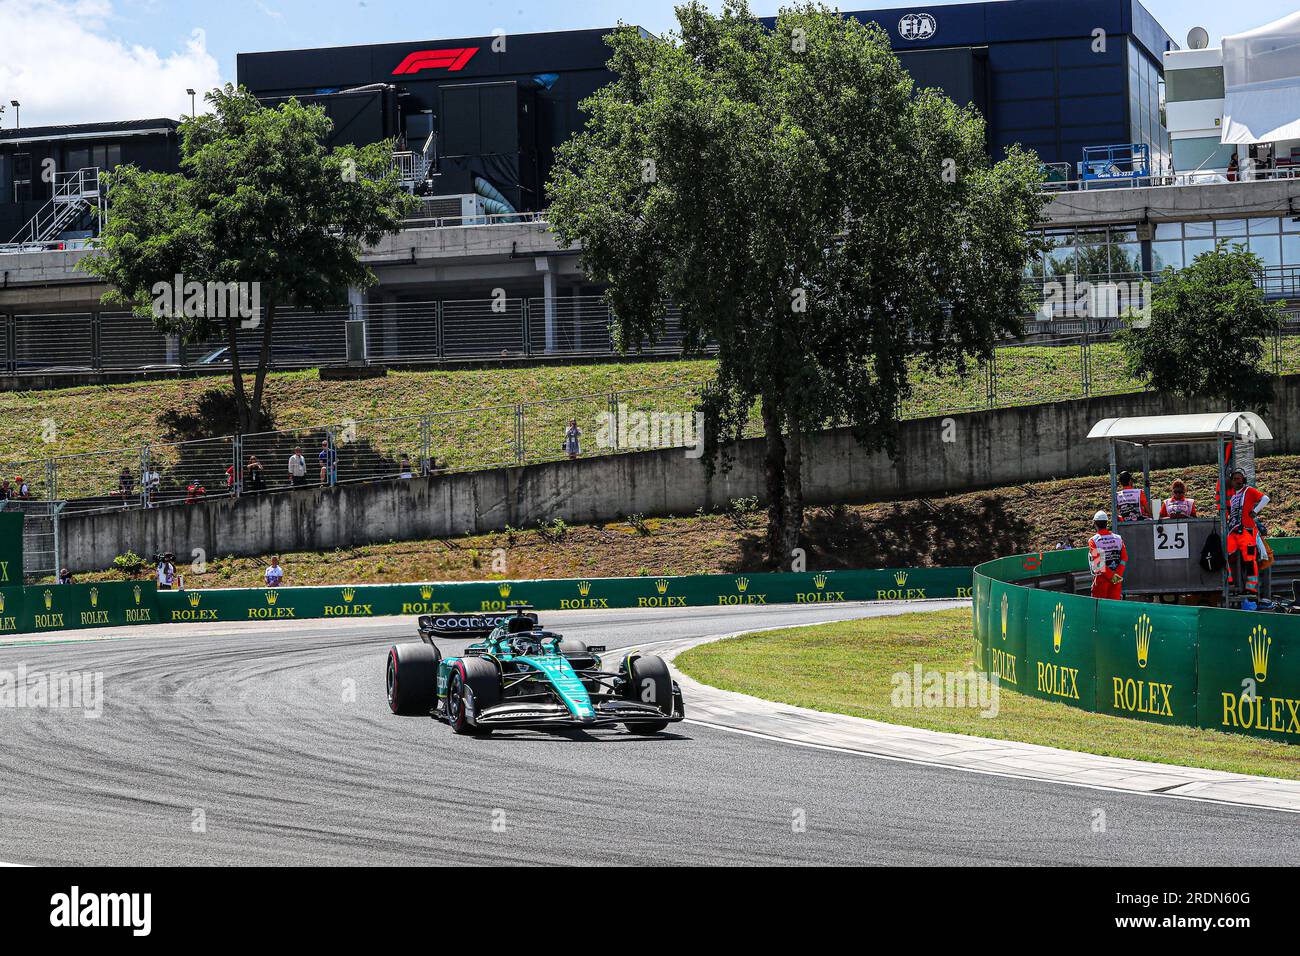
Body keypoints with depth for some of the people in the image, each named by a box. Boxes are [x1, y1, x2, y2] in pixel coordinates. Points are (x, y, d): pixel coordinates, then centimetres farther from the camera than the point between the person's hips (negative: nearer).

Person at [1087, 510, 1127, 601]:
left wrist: (1112, 576, -11)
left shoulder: (1093, 541, -9)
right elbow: (1124, 559, -3)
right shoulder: (1118, 538, 4)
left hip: (1101, 578, -3)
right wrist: (1117, 575, -8)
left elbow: (1098, 563, -15)